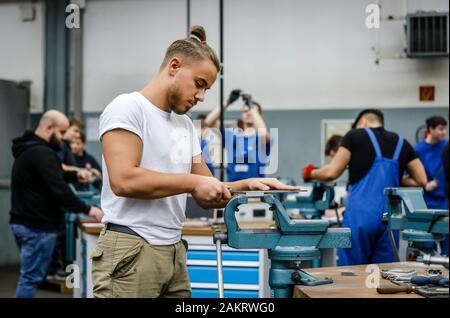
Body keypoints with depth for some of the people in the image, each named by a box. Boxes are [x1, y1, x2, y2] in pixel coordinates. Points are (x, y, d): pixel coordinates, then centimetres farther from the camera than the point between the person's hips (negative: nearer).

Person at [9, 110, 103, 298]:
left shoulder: (29, 149, 15)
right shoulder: (42, 153, -18)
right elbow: (58, 190, -25)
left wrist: (75, 175, 10)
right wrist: (87, 209, -18)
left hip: (24, 222, 11)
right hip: (37, 226, -11)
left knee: (29, 276, 16)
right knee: (31, 279, -7)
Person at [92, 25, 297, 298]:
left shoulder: (186, 125, 16)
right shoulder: (127, 108, -7)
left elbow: (207, 195, 18)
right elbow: (123, 180, -21)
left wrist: (247, 185, 0)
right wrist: (193, 182, -16)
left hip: (174, 252, 8)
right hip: (131, 252, -8)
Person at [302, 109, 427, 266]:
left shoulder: (355, 135, 5)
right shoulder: (401, 143, 16)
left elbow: (331, 172, 0)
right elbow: (421, 180, 13)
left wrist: (311, 173, 18)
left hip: (360, 215, -3)